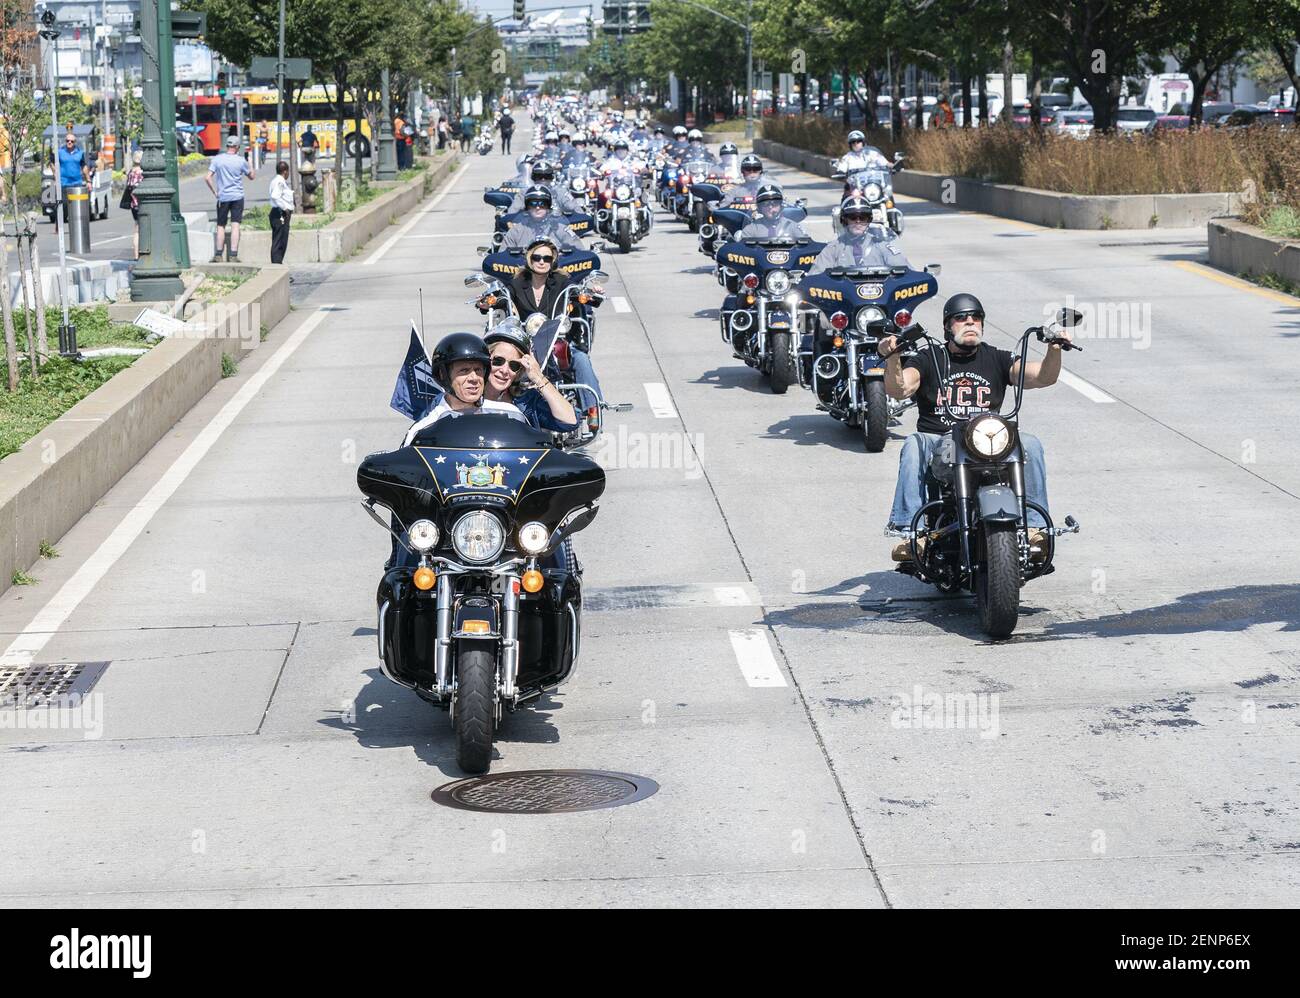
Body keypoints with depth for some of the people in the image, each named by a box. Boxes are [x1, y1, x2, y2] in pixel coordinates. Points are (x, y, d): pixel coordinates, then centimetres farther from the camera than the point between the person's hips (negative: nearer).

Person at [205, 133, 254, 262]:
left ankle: (218, 255, 8)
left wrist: (215, 192, 3)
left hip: (222, 197, 1)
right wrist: (250, 165, 27)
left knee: (221, 226, 10)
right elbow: (251, 176, 12)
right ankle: (233, 255, -8)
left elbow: (207, 178, -7)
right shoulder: (241, 161, -2)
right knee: (235, 225, -3)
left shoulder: (217, 159, -1)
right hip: (237, 197, -1)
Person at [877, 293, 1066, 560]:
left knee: (1029, 444, -24)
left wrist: (1054, 350, -20)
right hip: (937, 441, -1)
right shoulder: (928, 360, 8)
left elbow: (1043, 377, 0)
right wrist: (893, 358, -30)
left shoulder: (997, 359, 13)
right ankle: (911, 531, -39)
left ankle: (1033, 526, -24)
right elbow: (899, 389, -10)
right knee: (913, 448, -33)